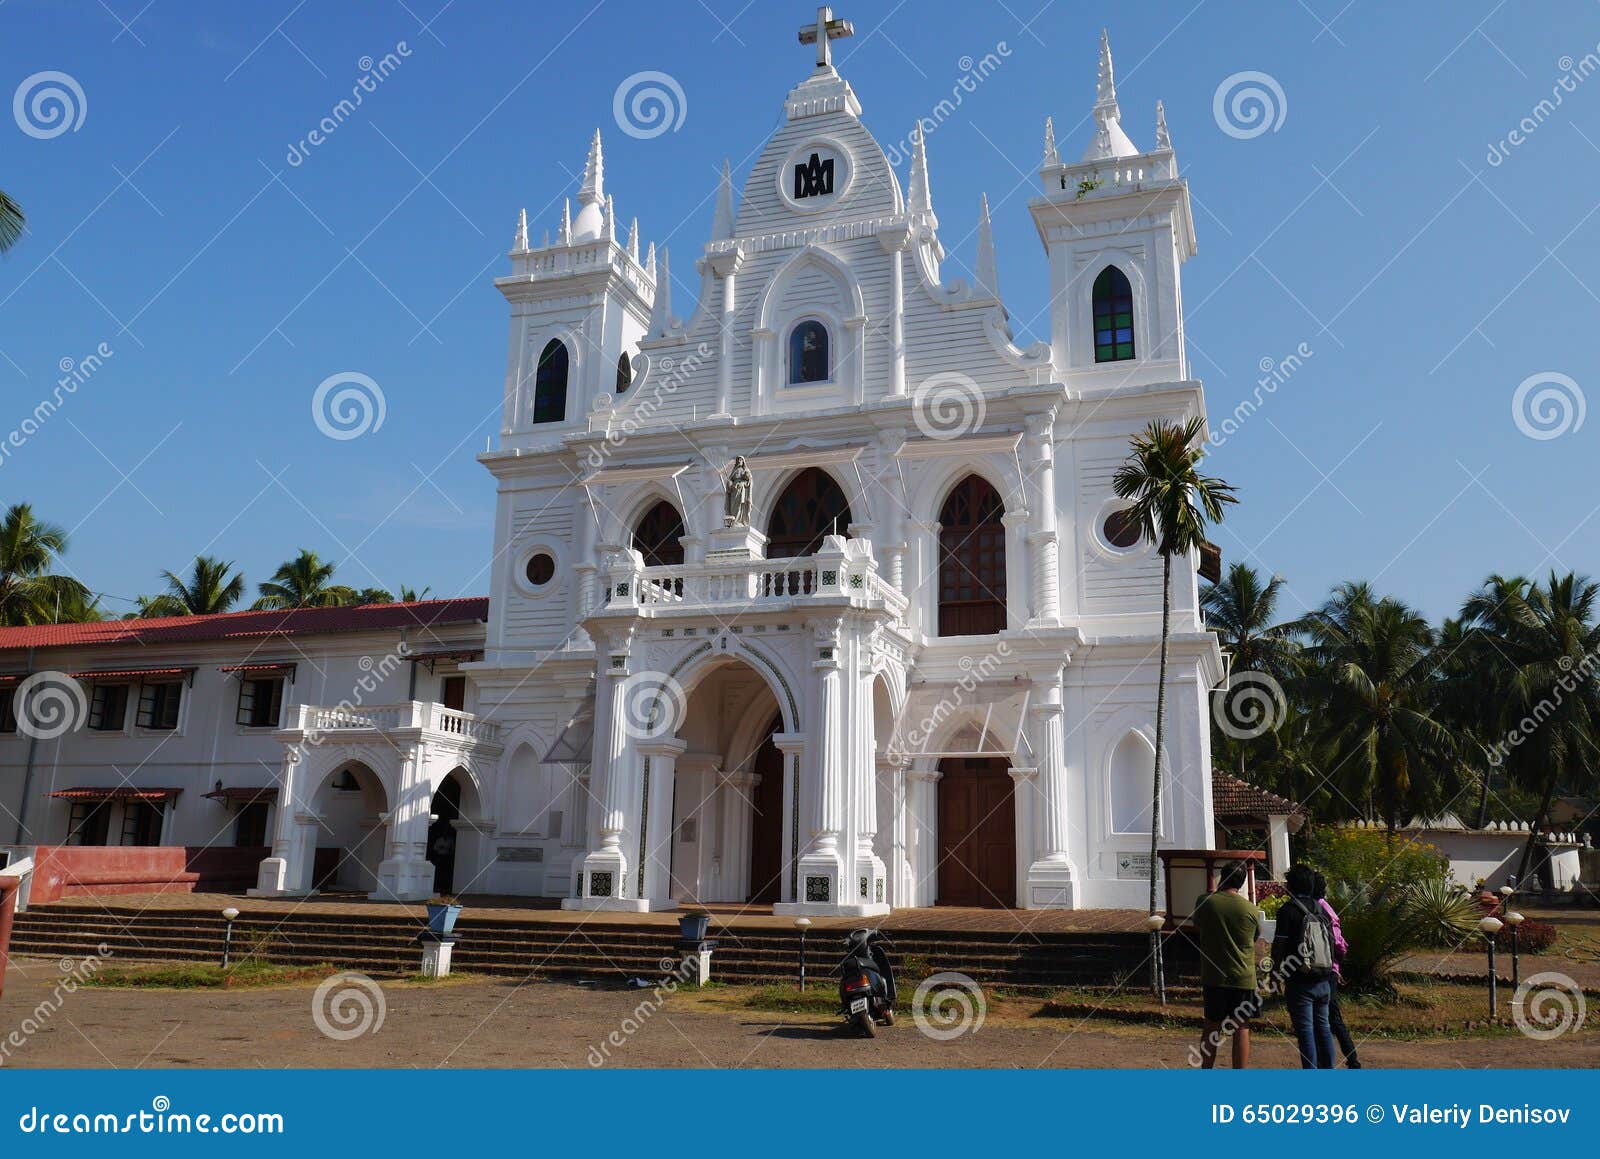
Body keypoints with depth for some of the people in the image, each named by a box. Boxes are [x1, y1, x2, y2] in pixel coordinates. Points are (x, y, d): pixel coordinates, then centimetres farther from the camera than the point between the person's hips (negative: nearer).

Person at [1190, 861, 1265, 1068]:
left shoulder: (1205, 902, -5)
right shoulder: (1250, 909, -5)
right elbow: (1256, 940, 9)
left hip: (1212, 976, 1)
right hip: (1243, 977, -1)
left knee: (1211, 1027, 12)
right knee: (1242, 1028, 5)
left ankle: (1206, 1072, 17)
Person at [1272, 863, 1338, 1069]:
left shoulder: (1288, 910, -11)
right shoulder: (1321, 910, 9)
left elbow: (1279, 945, -12)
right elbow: (1331, 942, 14)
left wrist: (1276, 974, -2)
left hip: (1300, 982, -6)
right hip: (1323, 981, 6)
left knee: (1305, 1029, -3)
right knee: (1322, 1026, 15)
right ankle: (1328, 1069, 19)